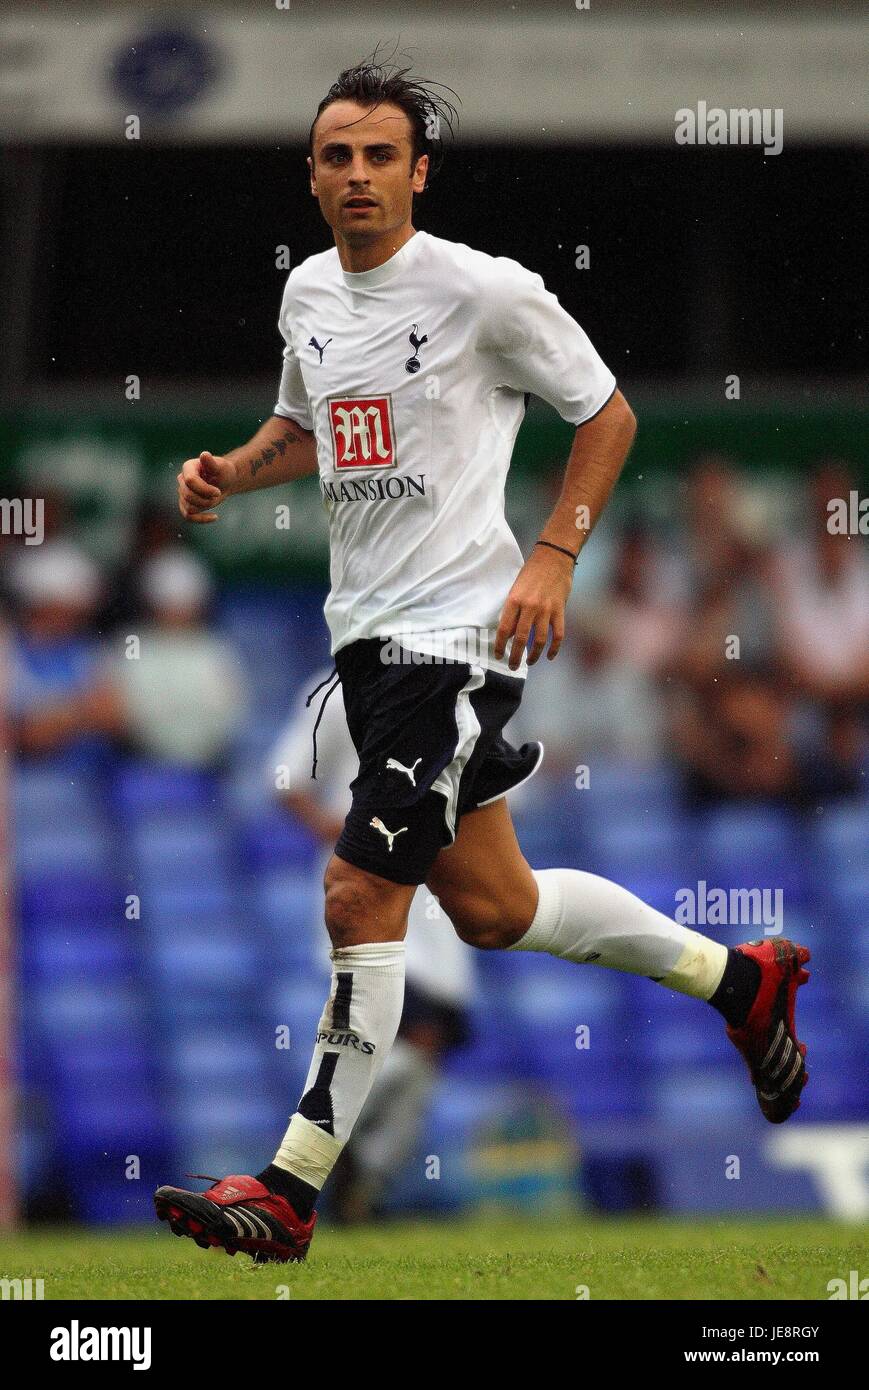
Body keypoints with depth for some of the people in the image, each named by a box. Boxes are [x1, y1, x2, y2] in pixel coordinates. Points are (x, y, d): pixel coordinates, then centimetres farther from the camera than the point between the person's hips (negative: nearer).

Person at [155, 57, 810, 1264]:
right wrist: (230, 472, 6)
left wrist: (554, 558, -11)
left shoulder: (484, 291, -11)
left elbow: (607, 414, -2)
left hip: (457, 628, -8)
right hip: (366, 625, 8)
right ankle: (740, 981, 34)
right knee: (494, 910, 14)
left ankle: (293, 1188, -8)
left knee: (360, 899, -13)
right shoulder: (309, 293, 9)